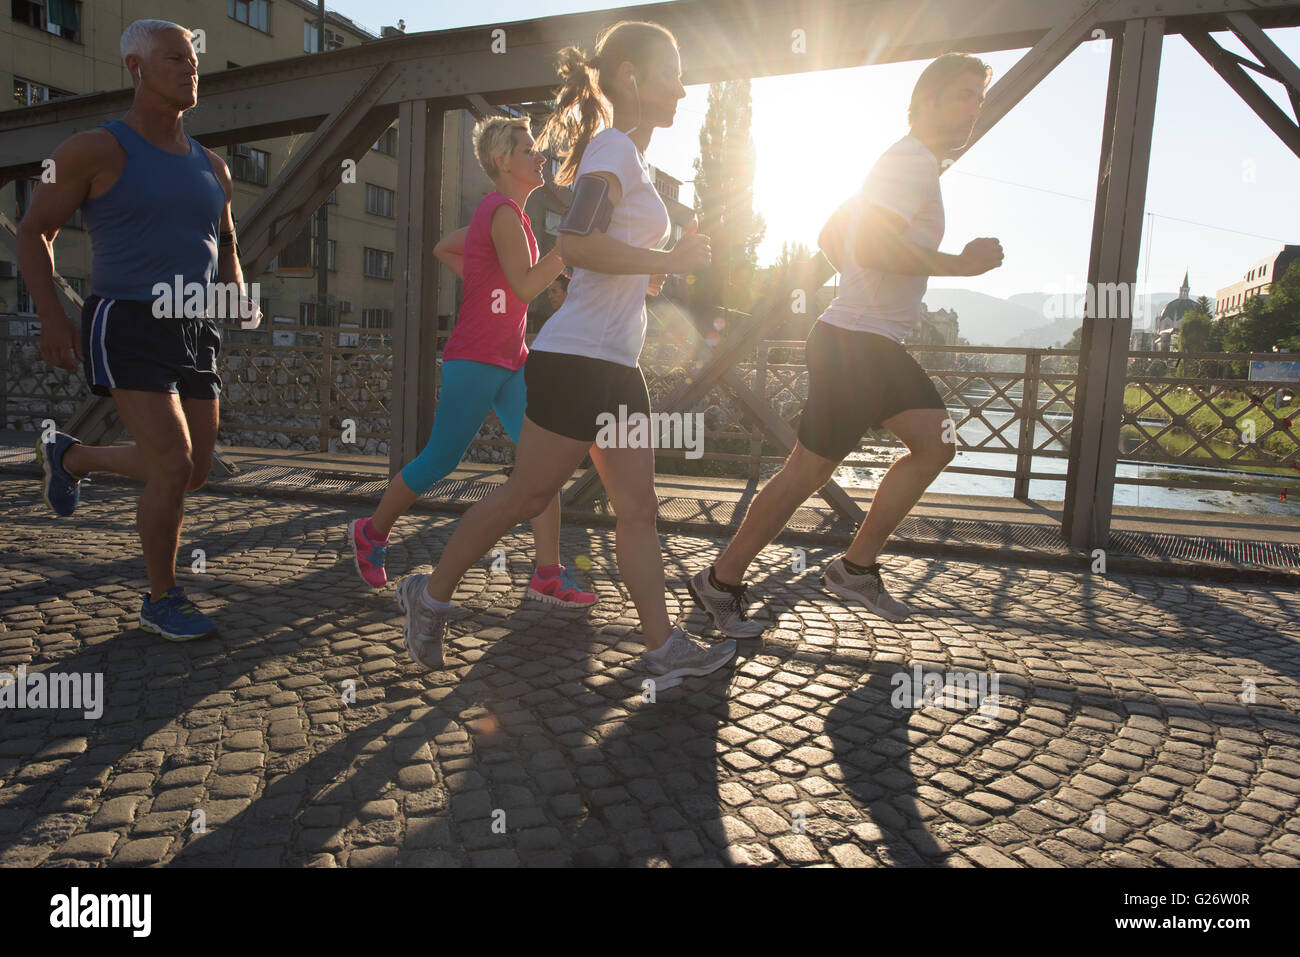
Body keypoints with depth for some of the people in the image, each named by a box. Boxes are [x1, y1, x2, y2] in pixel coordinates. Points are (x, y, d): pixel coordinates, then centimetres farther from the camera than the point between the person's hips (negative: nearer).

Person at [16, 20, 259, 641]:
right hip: (126, 334, -7)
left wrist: (242, 300, 4)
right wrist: (51, 319, -12)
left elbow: (226, 250, 25)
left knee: (194, 472, 12)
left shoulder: (210, 167, 13)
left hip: (192, 334, 7)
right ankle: (160, 601, 4)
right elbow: (34, 233, 1)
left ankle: (68, 457, 41)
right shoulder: (97, 149, -5)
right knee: (174, 468, -18)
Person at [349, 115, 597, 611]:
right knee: (440, 459, 3)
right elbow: (526, 286, -24)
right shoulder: (504, 211, -14)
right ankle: (371, 532, 27)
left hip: (510, 359, 9)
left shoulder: (496, 211, 17)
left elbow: (443, 248, 26)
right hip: (475, 360, -9)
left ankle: (547, 575, 0)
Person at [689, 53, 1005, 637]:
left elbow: (830, 237, 29)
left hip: (876, 344, 11)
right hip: (854, 343, -11)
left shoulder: (904, 164, 23)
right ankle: (721, 583, 8)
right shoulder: (913, 160, -10)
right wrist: (962, 264, -18)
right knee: (809, 470, -6)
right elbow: (873, 245, -27)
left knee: (936, 445, 8)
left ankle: (856, 568, 13)